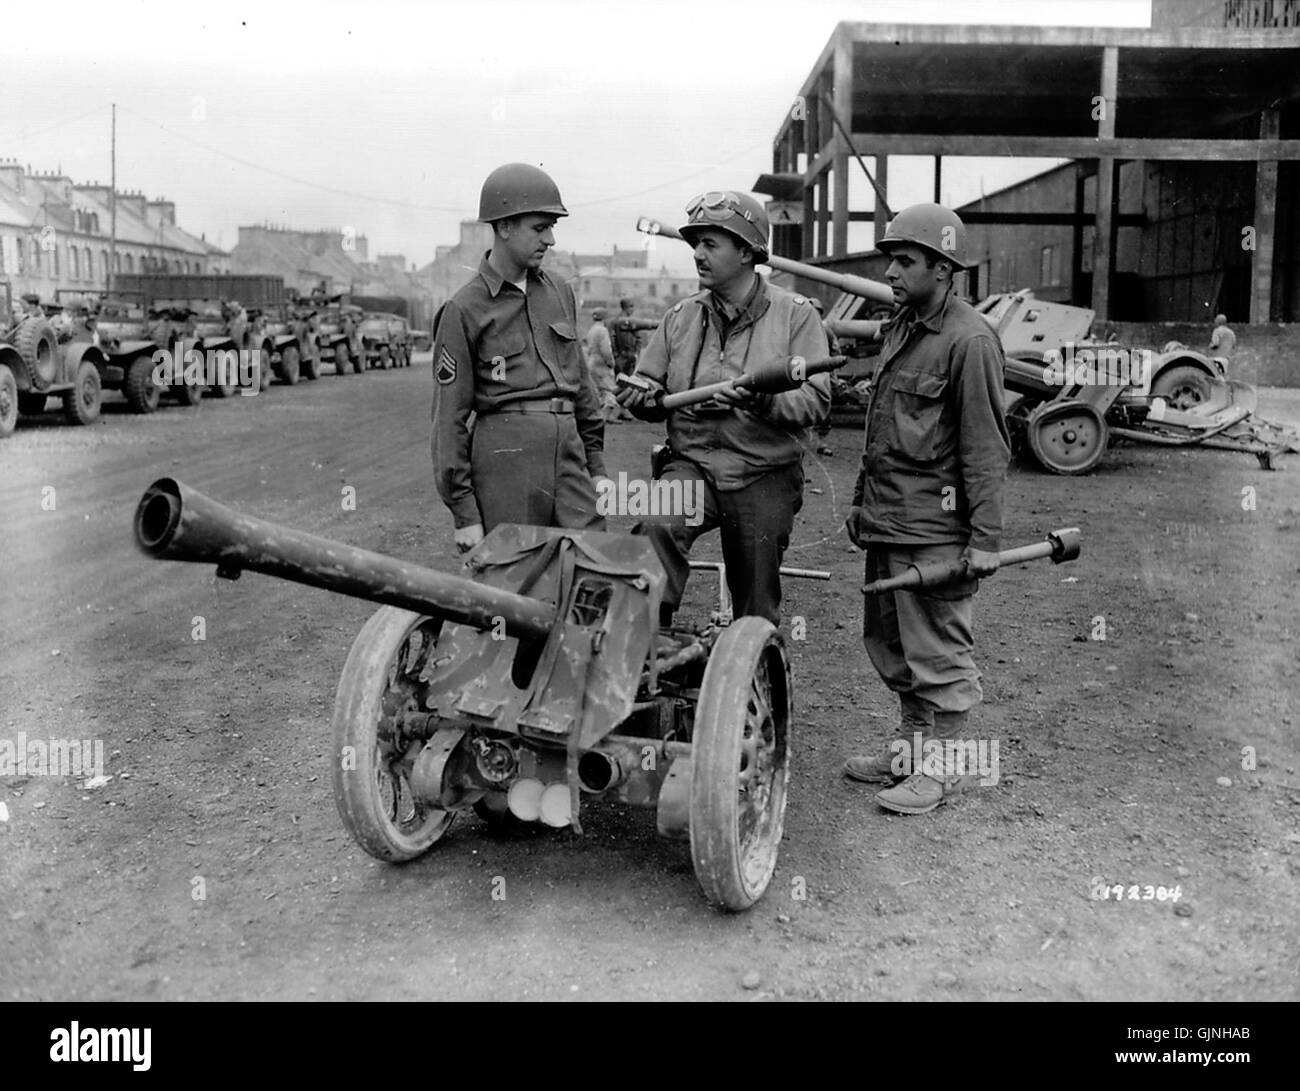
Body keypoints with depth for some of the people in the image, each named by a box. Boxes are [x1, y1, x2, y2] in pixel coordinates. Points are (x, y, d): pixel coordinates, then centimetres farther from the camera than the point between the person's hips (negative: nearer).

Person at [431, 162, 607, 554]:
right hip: (506, 459, -5)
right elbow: (449, 418, -3)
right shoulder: (464, 310, -3)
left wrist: (597, 465, 18)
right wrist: (464, 513, -6)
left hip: (568, 455, 5)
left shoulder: (560, 293, 14)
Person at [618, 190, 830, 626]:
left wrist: (765, 400, -30)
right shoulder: (681, 317, 8)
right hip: (691, 464, 2)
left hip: (765, 478, -1)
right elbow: (644, 387, 13)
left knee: (757, 611, 9)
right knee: (655, 528, -30)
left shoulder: (795, 314, -2)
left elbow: (815, 400, -11)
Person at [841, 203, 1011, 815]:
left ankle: (946, 767, 15)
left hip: (934, 529, -9)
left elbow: (986, 448, -14)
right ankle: (913, 746, 32)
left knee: (938, 652, 1)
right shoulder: (899, 327, 15)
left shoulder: (969, 340, -12)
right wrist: (861, 501, 20)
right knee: (888, 643, 16)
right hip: (886, 520, 9)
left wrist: (985, 537, -16)